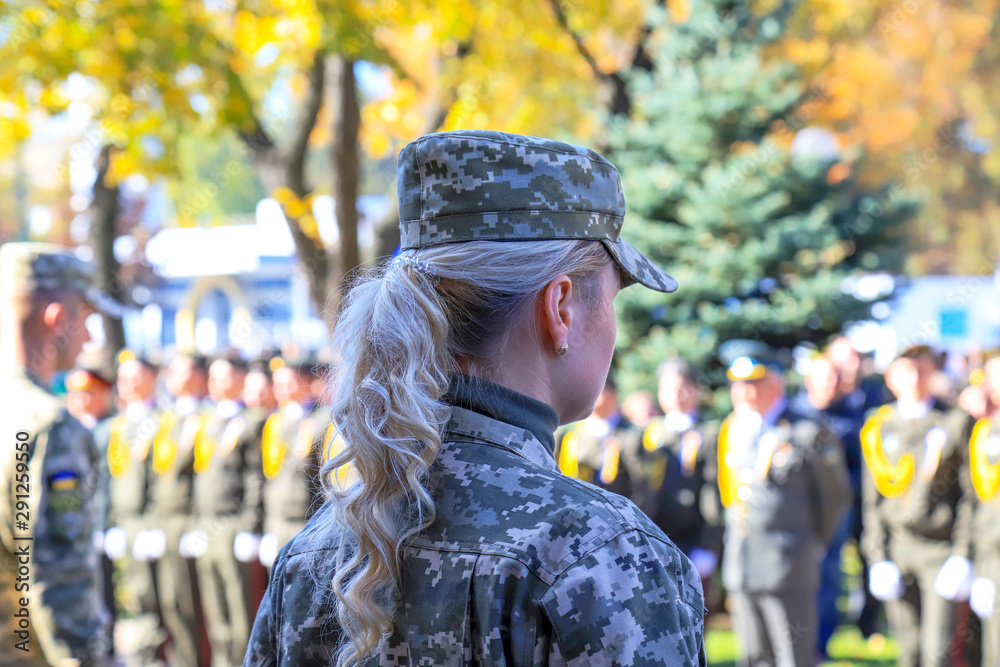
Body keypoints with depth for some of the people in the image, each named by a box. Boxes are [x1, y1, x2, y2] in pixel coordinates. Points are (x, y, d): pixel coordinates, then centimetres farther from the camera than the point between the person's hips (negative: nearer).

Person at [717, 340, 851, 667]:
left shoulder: (809, 434, -7)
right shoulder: (731, 432, 11)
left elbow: (836, 495, 2)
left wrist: (812, 543, 6)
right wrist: (735, 539, 14)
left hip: (787, 566, -6)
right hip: (740, 567, 6)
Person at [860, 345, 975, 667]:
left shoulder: (956, 423, 0)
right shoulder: (878, 428, 7)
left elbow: (972, 493, 0)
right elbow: (873, 498, 10)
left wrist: (962, 555, -7)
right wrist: (877, 557, 3)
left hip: (940, 548, -3)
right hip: (897, 549, 3)